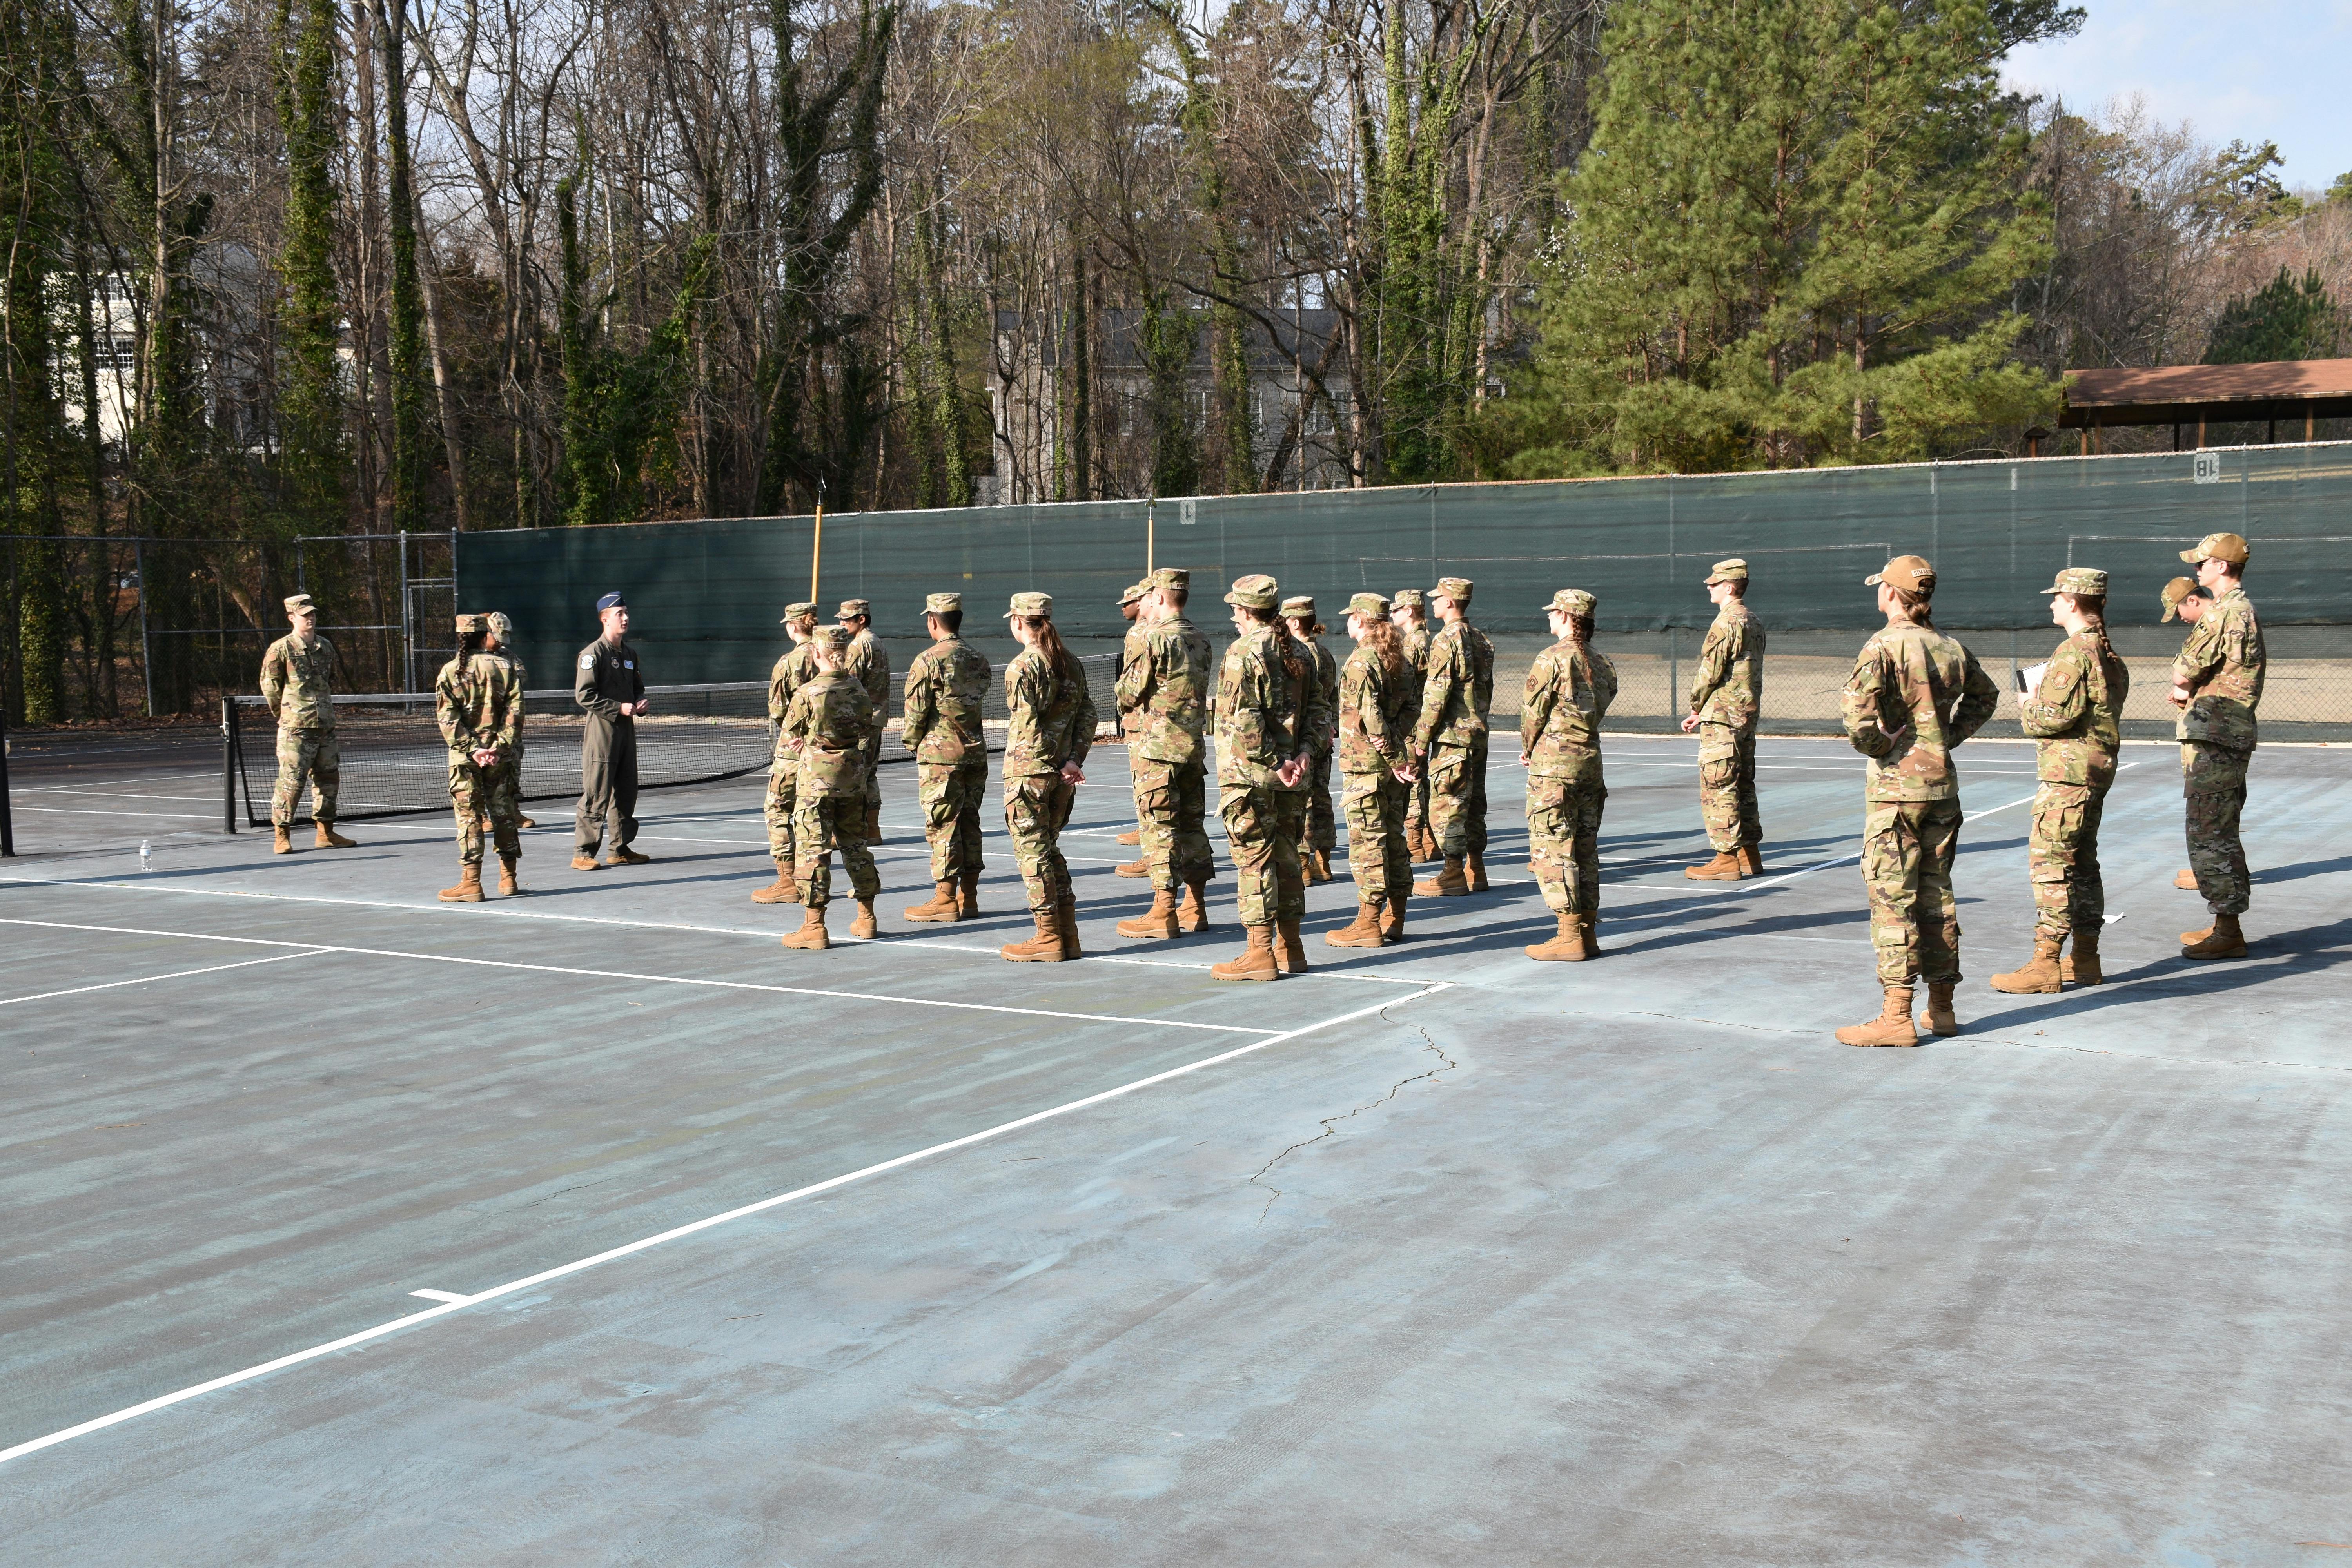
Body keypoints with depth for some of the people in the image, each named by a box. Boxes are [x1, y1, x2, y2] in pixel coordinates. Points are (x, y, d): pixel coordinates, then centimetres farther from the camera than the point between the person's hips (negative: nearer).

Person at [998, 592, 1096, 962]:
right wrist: (1072, 760, 0)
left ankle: (1049, 938, 3)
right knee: (1049, 848, 16)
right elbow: (1087, 714, 5)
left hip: (1029, 769, -7)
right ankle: (1069, 935, 15)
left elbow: (1028, 725, -18)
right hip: (1060, 771, 7)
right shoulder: (1070, 661, 9)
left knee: (1032, 850, 1)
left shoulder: (1022, 666, -13)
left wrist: (1062, 767, -11)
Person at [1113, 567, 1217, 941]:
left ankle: (1163, 913, -5)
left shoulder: (1157, 639, -13)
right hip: (1194, 747, 8)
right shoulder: (1199, 640, 12)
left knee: (1159, 826, -5)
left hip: (1158, 745, -8)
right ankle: (1194, 907, 17)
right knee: (1191, 824, 12)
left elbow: (1127, 694, -10)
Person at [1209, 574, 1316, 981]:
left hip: (1249, 773, -7)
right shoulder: (1299, 654, 13)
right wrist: (1305, 750, -1)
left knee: (1253, 859, -3)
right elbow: (1312, 710, 11)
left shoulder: (1243, 653, -12)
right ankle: (1290, 948, 17)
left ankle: (1260, 953, -2)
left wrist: (1274, 766, -16)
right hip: (1290, 777, 7)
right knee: (1285, 855, 13)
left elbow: (1244, 722, -18)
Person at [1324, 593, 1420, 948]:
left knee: (1367, 840, -4)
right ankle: (1394, 919, 17)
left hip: (1364, 762, -8)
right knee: (1394, 836, 12)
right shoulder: (1399, 659, 11)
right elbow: (1409, 707, 7)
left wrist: (1395, 758, -15)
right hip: (1393, 762, 8)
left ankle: (1369, 923, -2)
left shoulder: (1360, 661, -14)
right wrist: (1395, 739, -6)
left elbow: (1371, 717, -19)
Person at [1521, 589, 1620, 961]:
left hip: (1554, 764, -8)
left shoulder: (1553, 659, -12)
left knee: (1552, 850, -3)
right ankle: (1588, 933, 15)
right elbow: (1598, 711, 11)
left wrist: (1529, 748, 13)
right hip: (1591, 759, 8)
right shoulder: (1603, 664, 10)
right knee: (1585, 849, 12)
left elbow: (1533, 712, -7)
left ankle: (1569, 937, -4)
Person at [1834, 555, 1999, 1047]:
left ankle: (1897, 1016, -4)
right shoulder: (1951, 648, 8)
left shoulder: (1884, 646, -13)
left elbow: (1858, 706, -26)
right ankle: (1942, 1006, 19)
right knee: (1937, 895, 13)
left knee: (1892, 900, -4)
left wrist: (1872, 745, -9)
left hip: (1895, 786, -7)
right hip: (1943, 784, 7)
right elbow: (1986, 696, 25)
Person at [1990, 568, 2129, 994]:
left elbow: (2055, 717, -21)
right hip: (2099, 767, 10)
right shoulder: (2109, 654, 15)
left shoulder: (2074, 654, -16)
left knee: (2049, 863, -7)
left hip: (2068, 771, -10)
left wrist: (2028, 707, -2)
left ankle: (2045, 963, -6)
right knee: (2082, 863, 15)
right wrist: (2041, 700, 11)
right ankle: (2085, 958, 20)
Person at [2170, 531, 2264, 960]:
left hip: (2215, 742, -11)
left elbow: (2184, 669, -15)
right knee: (2219, 833, 16)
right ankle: (2225, 924, 23)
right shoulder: (2241, 611, 19)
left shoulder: (2229, 614, -16)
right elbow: (2188, 673, 17)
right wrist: (2187, 688, -3)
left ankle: (2228, 933, -7)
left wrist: (2183, 684, 5)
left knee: (2209, 834, -9)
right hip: (2226, 741, 11)